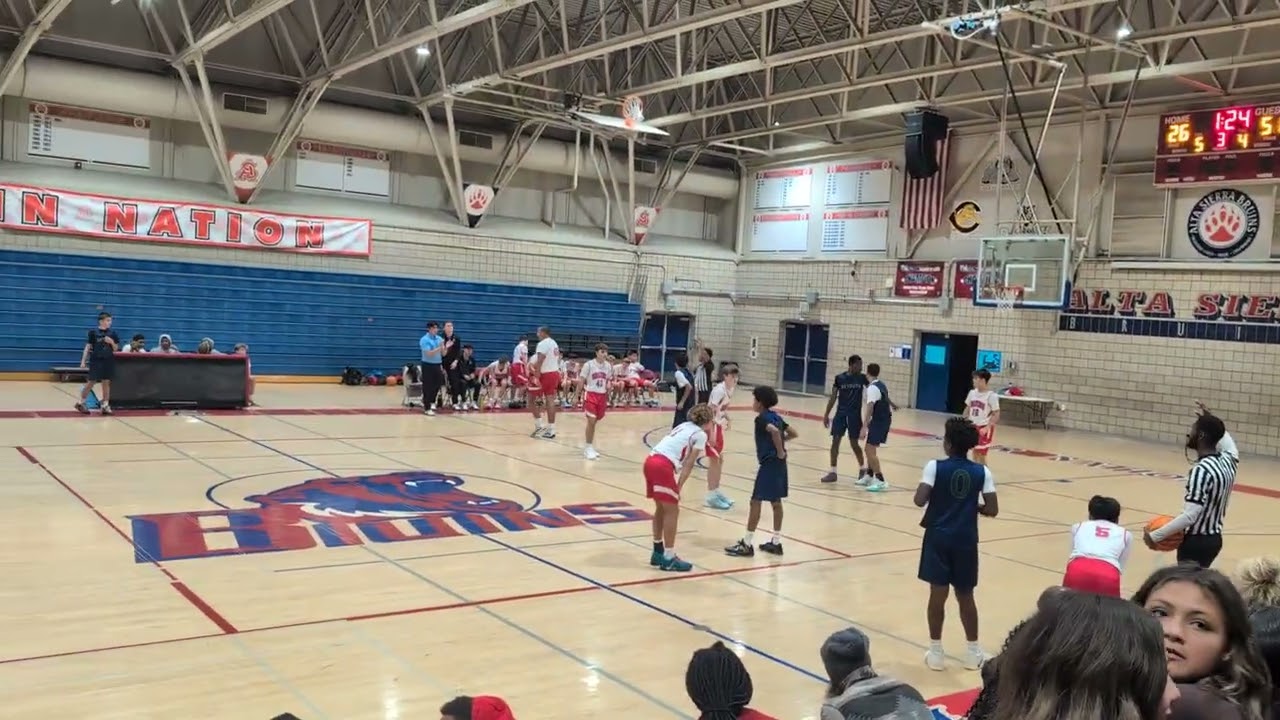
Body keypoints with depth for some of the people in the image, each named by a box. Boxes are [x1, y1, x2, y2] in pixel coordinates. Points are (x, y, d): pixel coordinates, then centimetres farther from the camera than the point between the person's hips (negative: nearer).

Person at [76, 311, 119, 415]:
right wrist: (83, 361, -5)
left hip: (108, 361, 3)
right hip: (96, 361, -3)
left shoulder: (112, 333, 4)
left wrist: (112, 342, -11)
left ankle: (105, 406, 10)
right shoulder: (93, 332, -4)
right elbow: (88, 347, -2)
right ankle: (81, 403, 17)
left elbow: (116, 349, 9)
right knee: (91, 382, 0)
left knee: (106, 382, 4)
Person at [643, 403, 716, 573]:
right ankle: (668, 559, 5)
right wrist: (679, 486, -5)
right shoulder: (701, 434, 4)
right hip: (663, 466, -8)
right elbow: (689, 464, -2)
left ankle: (658, 553, 29)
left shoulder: (685, 426, 26)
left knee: (661, 508, 20)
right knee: (672, 511, 2)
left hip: (650, 461, 8)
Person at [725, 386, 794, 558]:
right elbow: (793, 433, 17)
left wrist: (780, 451, -21)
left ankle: (747, 544, -1)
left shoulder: (762, 418, -12)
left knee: (756, 501, -4)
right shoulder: (775, 416, 13)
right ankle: (776, 542, 21)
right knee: (776, 501, 14)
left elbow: (774, 431, -31)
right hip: (779, 463, 9)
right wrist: (781, 442, 10)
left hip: (769, 463, -9)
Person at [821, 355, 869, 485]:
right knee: (835, 441, -2)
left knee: (854, 443, 2)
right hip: (840, 413, 1)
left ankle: (863, 468, 24)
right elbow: (833, 397, 4)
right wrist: (826, 414, 2)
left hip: (855, 414, -1)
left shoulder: (862, 378, -2)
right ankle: (832, 472, 5)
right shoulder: (839, 378, -1)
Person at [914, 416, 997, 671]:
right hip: (965, 541, 2)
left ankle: (936, 651, 9)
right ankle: (973, 652, 23)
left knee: (938, 594, 4)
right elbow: (992, 510, -4)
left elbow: (920, 500, -16)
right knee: (965, 596, 14)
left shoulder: (935, 467, -9)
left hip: (938, 538, -2)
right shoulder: (982, 472, -1)